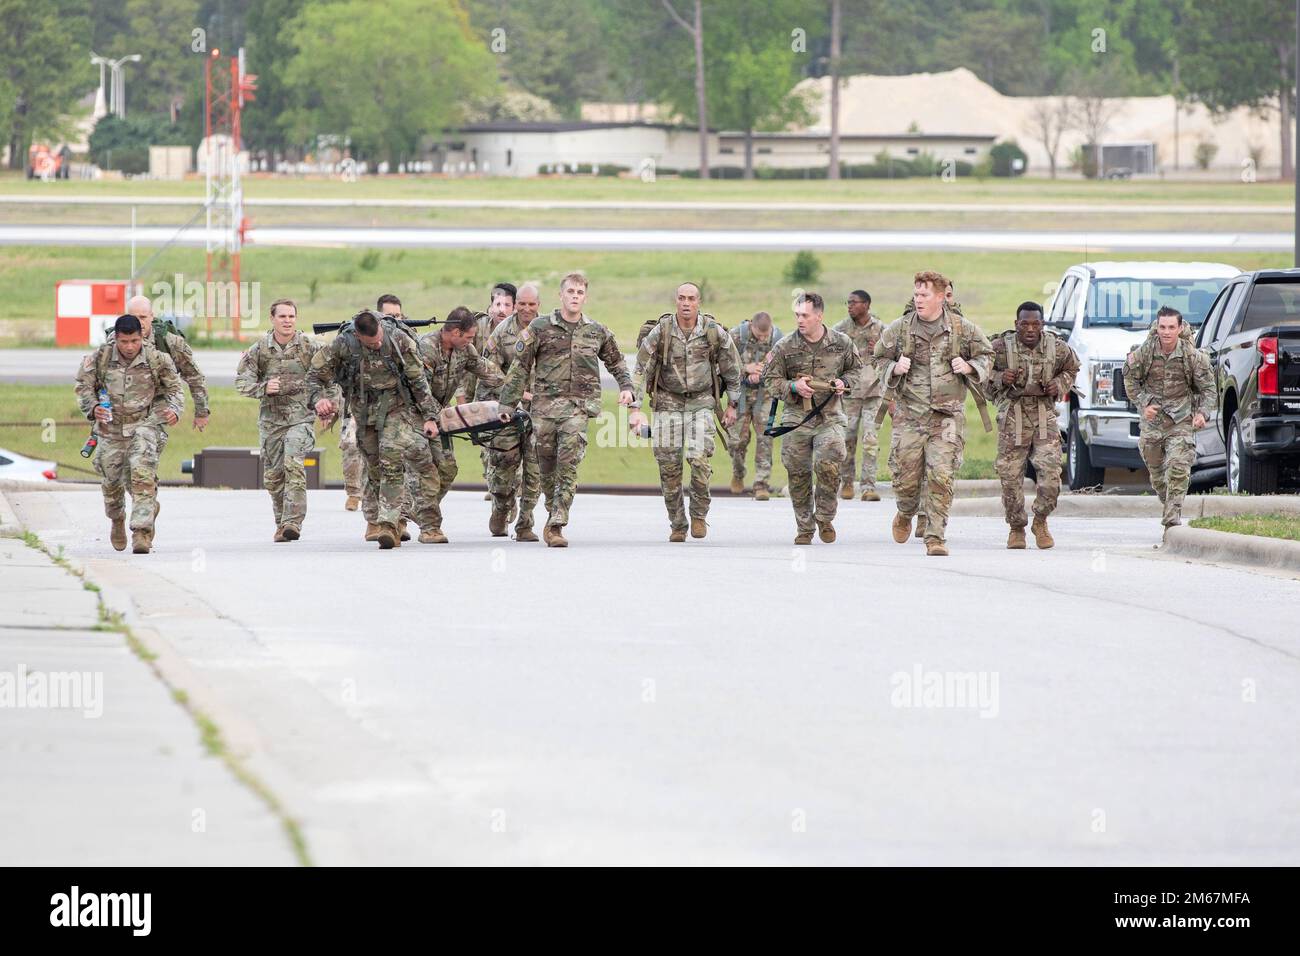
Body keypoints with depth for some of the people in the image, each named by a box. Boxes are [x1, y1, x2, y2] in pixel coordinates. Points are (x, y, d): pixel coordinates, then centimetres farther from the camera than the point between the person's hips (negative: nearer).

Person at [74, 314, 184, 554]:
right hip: (111, 427, 2)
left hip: (145, 425, -2)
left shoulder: (156, 359, -7)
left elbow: (174, 387, 7)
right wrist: (93, 408, -13)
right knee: (111, 479, 12)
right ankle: (117, 521, 43)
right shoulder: (101, 357, -6)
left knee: (143, 476, -20)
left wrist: (174, 409, -12)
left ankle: (142, 532, -23)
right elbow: (83, 386, 5)